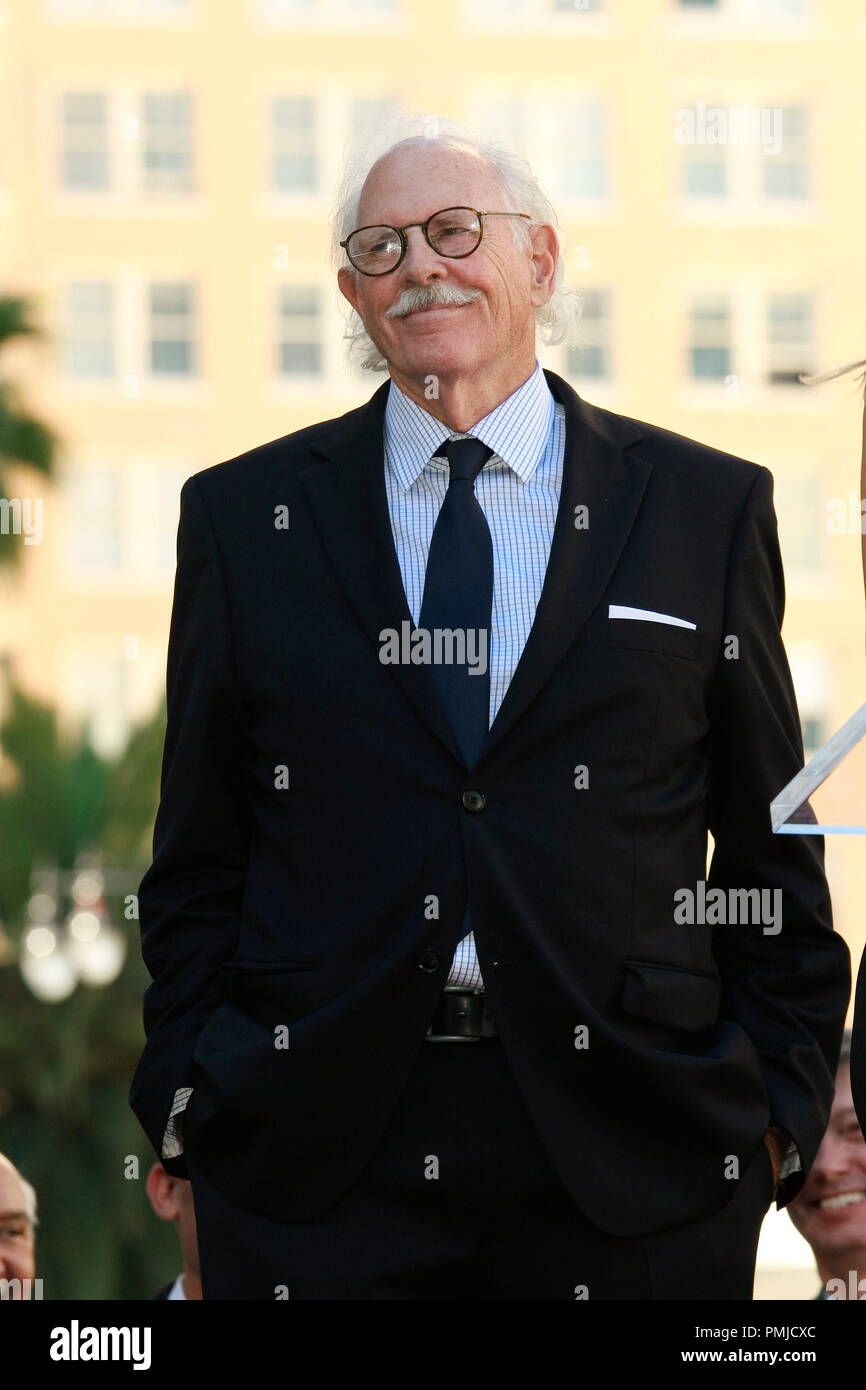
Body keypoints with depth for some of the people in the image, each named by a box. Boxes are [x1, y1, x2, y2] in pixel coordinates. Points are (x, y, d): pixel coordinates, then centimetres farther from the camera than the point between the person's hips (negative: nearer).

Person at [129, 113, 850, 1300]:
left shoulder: (707, 509, 8)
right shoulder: (245, 516, 9)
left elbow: (771, 843, 8)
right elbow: (198, 856, 10)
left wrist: (782, 1100, 1)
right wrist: (190, 1100, 1)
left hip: (634, 1148, 0)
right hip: (317, 1151, 0)